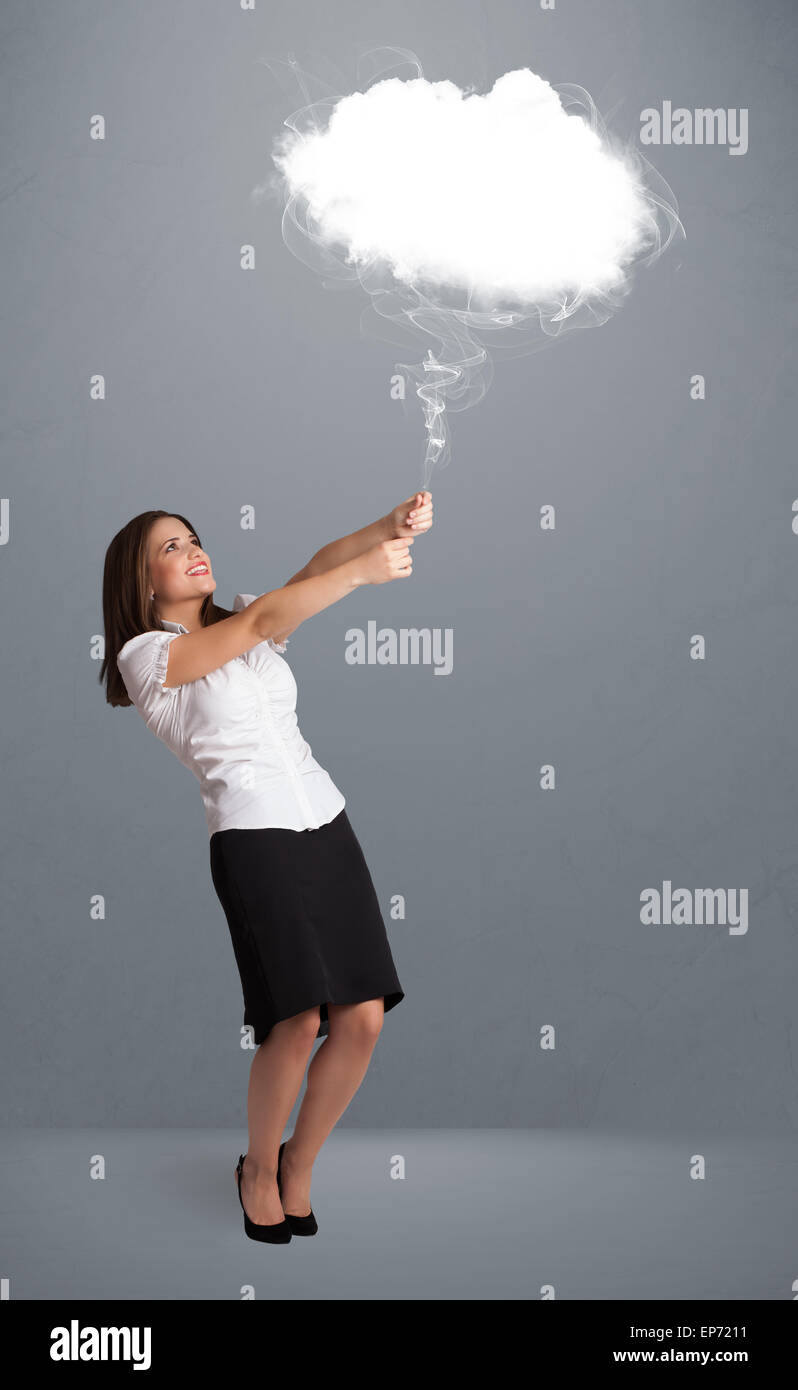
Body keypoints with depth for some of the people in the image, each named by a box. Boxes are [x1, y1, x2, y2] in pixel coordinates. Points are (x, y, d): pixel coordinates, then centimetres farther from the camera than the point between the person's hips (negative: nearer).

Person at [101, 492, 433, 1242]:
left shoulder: (245, 620, 18)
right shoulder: (145, 654, 0)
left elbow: (321, 564, 3)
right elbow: (262, 622, -13)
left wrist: (390, 526, -16)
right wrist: (364, 571, -17)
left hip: (326, 823, 6)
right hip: (253, 836, -6)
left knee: (362, 1017, -2)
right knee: (298, 1018, -16)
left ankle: (298, 1166, 21)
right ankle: (259, 1168, 13)